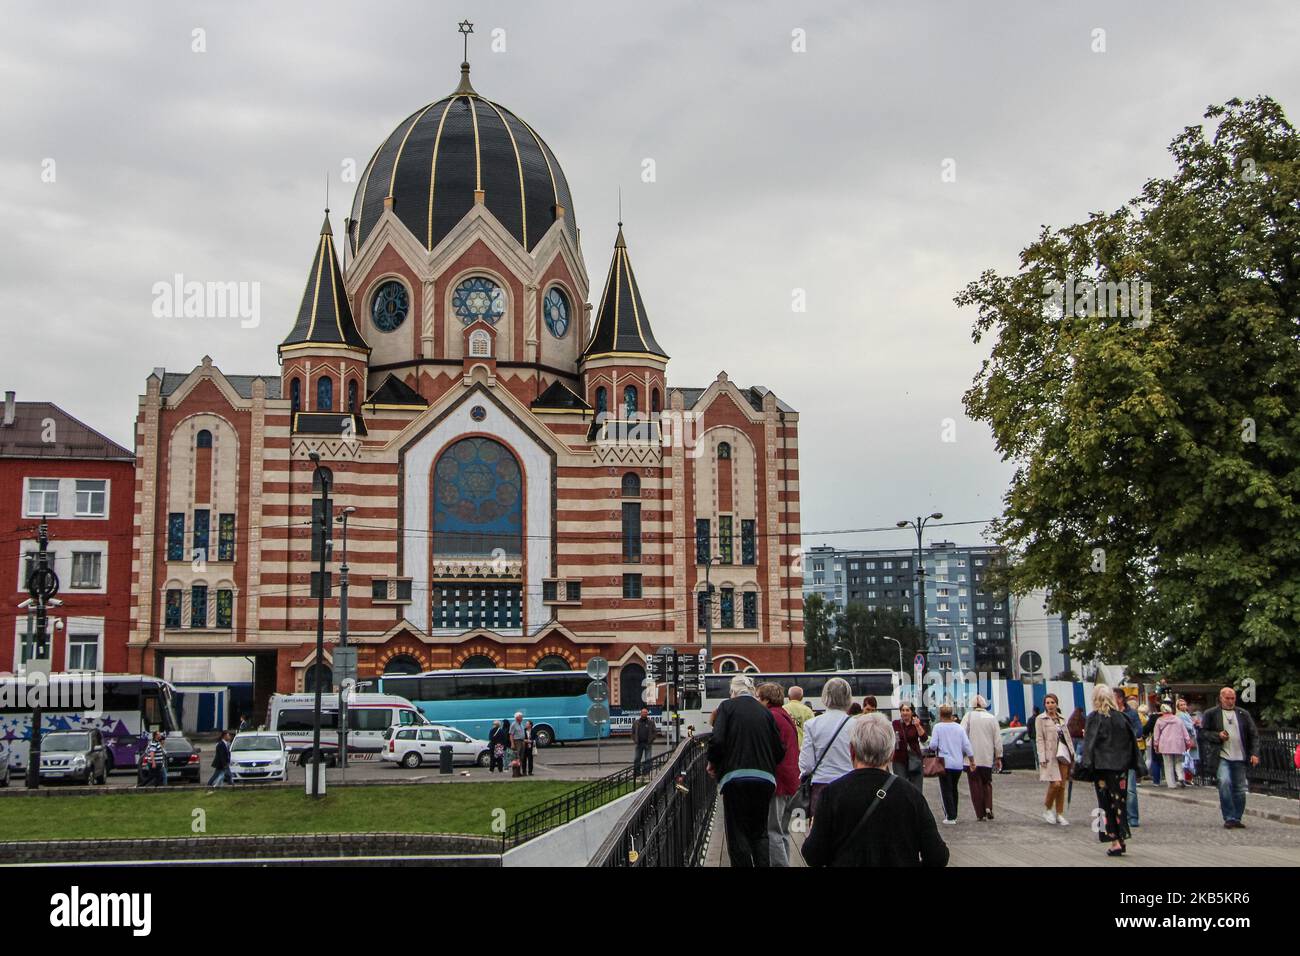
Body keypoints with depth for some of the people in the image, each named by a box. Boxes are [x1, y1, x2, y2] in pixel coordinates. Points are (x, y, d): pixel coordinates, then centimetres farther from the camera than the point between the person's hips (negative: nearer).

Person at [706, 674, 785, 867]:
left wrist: (712, 763, 6)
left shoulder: (727, 706, -1)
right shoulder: (766, 712, 9)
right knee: (760, 832, 15)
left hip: (736, 777, -4)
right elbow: (779, 750, 7)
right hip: (765, 777, 4)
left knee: (737, 832, 2)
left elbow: (717, 741, -12)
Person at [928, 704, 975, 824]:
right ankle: (954, 815, 22)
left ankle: (950, 817, -6)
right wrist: (972, 762, 11)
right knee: (954, 789, 18)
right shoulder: (959, 727, 5)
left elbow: (933, 745, -12)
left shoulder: (938, 727, -7)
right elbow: (967, 746, 4)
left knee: (946, 791, -1)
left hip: (945, 763, -4)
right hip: (958, 764, 4)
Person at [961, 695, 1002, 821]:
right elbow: (998, 739, 5)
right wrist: (998, 757, 12)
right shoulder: (992, 718, 3)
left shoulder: (968, 717, -3)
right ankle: (988, 807, -3)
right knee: (987, 783, 17)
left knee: (976, 785, 4)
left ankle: (980, 814, 2)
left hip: (972, 757, -2)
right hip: (988, 758, 2)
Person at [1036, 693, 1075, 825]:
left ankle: (1059, 815, 10)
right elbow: (1039, 739, -5)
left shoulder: (1061, 718, 16)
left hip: (1063, 754, 5)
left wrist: (1072, 753, 10)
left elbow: (1067, 736, 18)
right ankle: (1047, 810, 4)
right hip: (1050, 755, -5)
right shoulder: (1041, 719, 0)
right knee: (1055, 784, -16)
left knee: (1062, 786, 3)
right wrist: (1042, 758, -13)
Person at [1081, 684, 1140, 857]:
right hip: (1121, 766, 4)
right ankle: (1122, 839, 13)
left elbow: (1089, 743, -12)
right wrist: (1133, 763, 15)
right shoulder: (1122, 717, 3)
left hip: (1102, 766, -4)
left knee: (1107, 803, 2)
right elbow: (1132, 740, 7)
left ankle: (1115, 841, -2)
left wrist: (1086, 764, -10)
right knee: (1119, 801, 12)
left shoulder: (1094, 718, -8)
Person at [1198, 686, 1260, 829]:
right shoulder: (1211, 714, 4)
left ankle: (1237, 819, 18)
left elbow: (1253, 735, 13)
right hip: (1221, 757, -3)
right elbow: (1203, 732, 4)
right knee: (1224, 782, -21)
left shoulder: (1243, 714, 12)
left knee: (1240, 789, 5)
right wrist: (1218, 735, -13)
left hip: (1239, 758, 3)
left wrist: (1255, 753, 1)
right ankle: (1229, 818, -14)